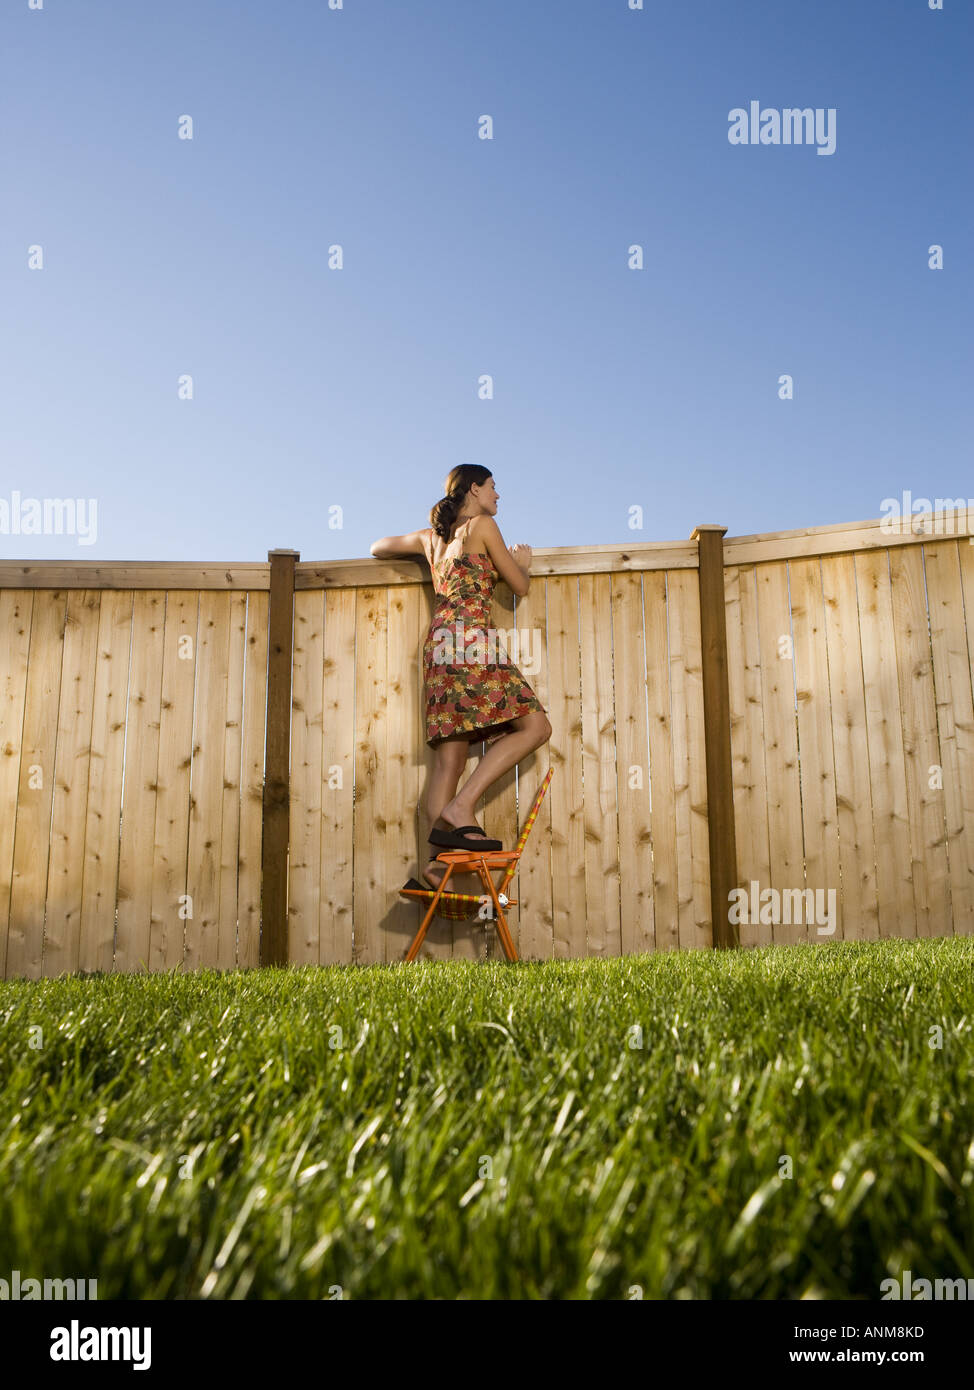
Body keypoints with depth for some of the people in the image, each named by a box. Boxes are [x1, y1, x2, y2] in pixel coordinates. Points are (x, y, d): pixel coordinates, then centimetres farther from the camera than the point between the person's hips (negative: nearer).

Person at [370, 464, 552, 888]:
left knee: (451, 754, 0)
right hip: (471, 636, -8)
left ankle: (442, 861, -9)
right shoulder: (482, 525, 5)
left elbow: (379, 547, 40)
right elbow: (520, 586, 7)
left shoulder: (432, 536, 24)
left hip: (440, 643, 8)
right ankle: (461, 808, -19)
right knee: (535, 726, -8)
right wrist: (523, 562, 29)